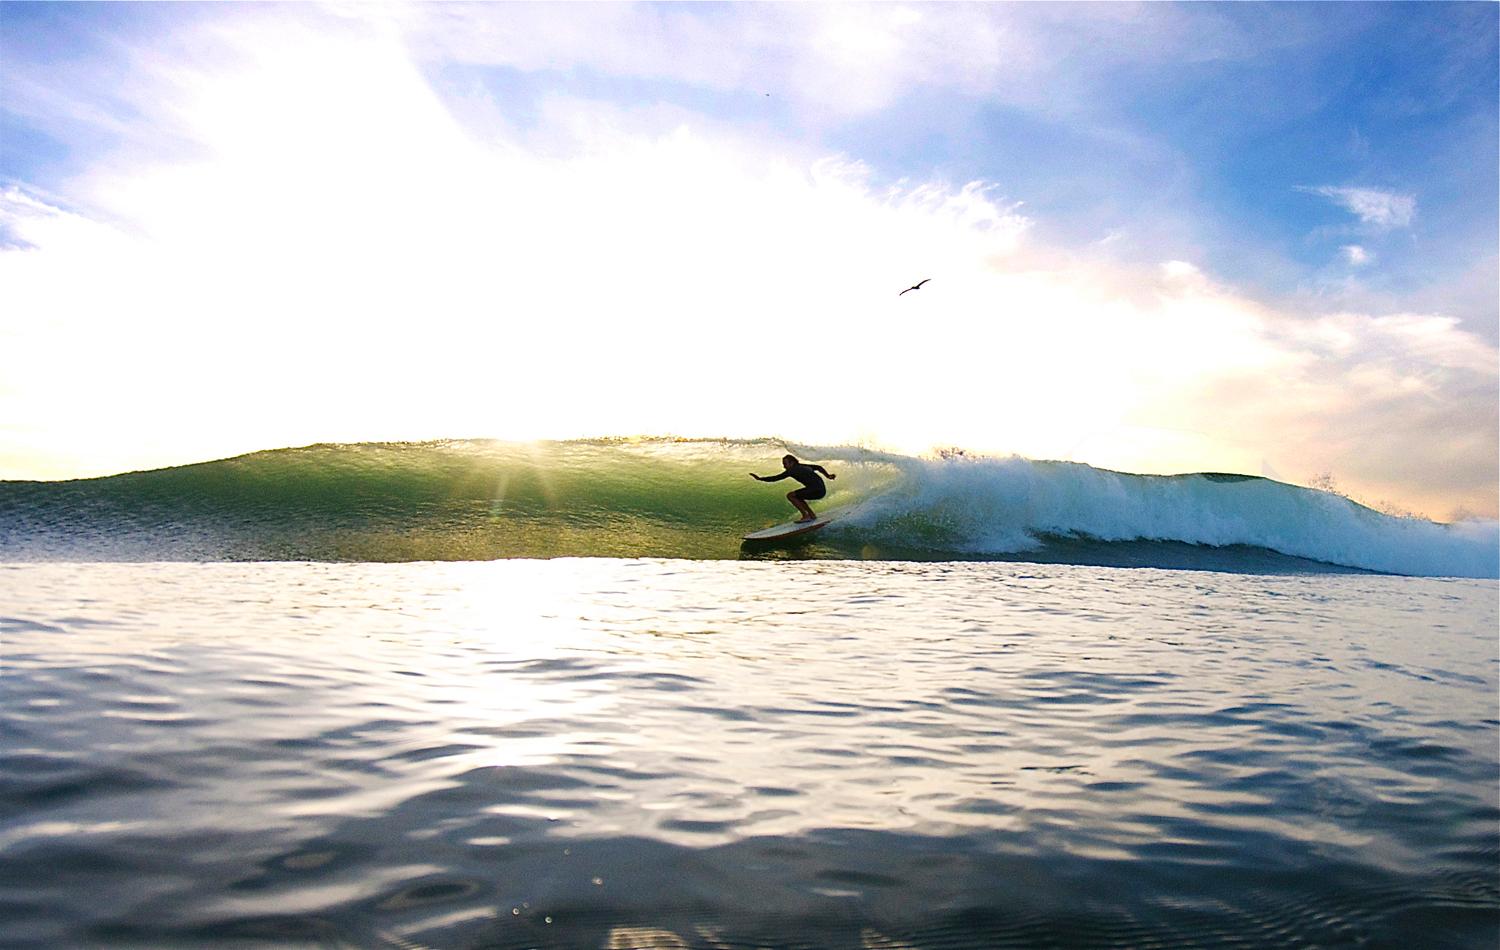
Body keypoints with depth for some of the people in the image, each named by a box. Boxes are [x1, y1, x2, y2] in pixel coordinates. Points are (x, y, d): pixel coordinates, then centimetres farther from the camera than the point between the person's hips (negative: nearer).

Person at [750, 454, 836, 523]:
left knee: (790, 495, -4)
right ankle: (812, 515, 21)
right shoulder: (802, 466, 18)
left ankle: (805, 516, -5)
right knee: (797, 497, 24)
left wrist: (759, 478, -8)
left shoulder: (792, 470, -7)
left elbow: (776, 478, -10)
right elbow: (819, 467, 28)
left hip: (816, 490, -10)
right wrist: (828, 475, 39)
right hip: (822, 490, 10)